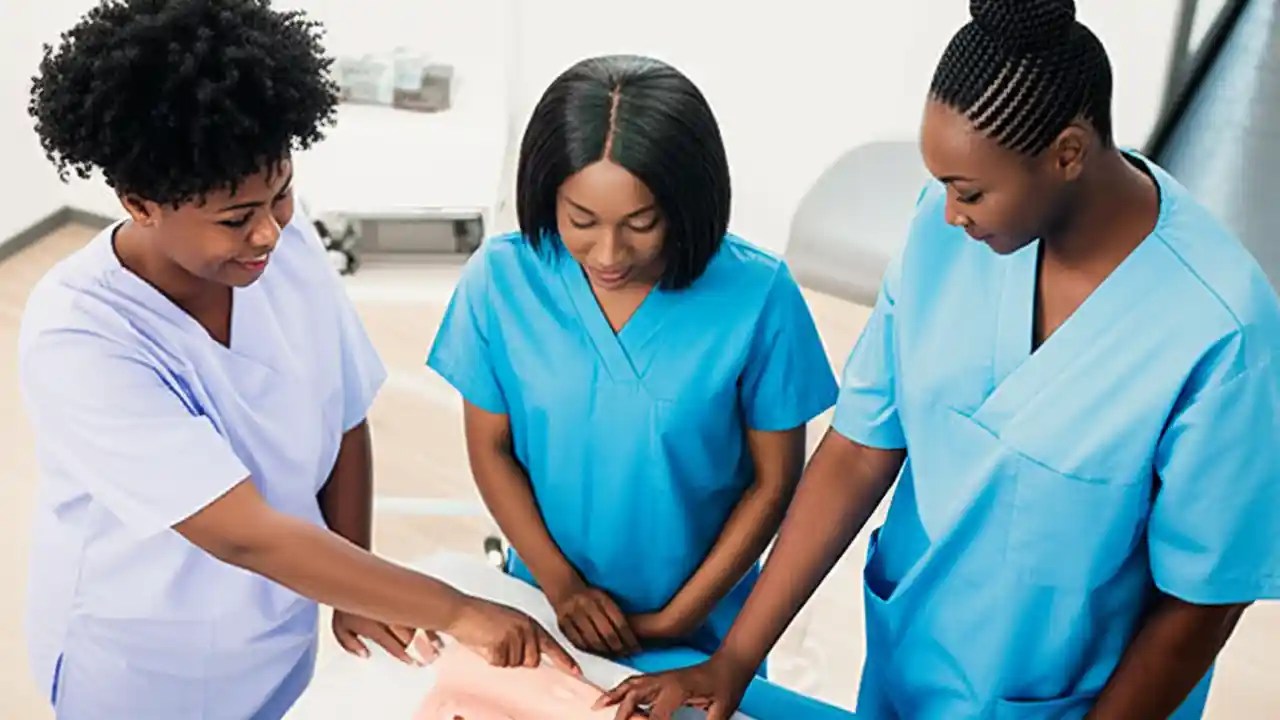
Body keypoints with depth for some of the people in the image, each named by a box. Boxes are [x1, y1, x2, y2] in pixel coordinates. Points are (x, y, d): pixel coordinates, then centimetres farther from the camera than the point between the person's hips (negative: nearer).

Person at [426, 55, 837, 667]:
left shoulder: (757, 294, -21)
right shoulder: (501, 278, -16)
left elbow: (773, 480, -10)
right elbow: (490, 448, -4)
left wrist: (677, 619, -9)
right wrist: (561, 585, -10)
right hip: (546, 612, 2)